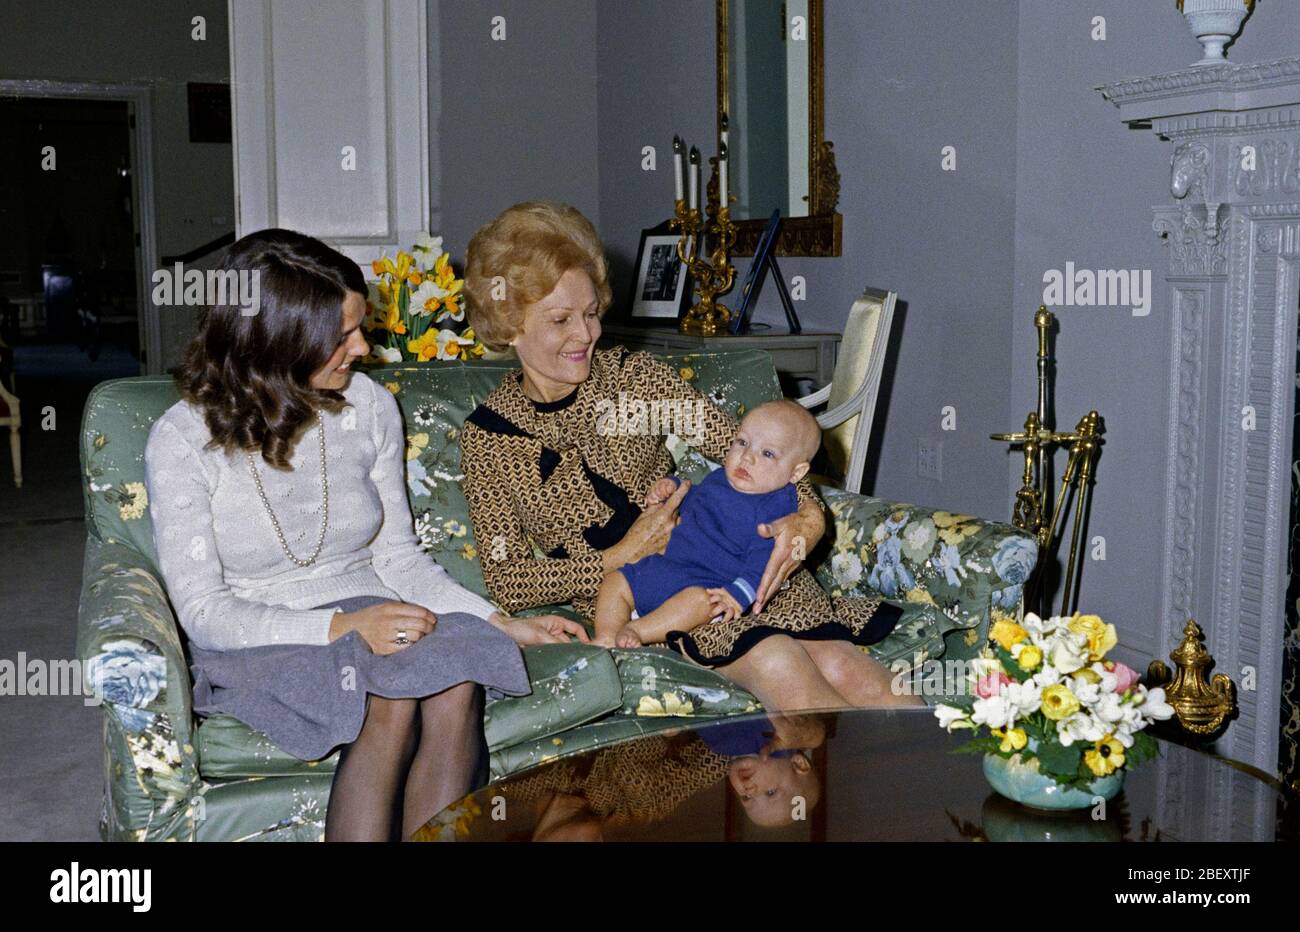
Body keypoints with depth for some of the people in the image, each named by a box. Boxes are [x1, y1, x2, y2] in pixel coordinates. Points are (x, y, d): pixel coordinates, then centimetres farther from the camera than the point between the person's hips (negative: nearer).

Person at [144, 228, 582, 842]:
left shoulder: (369, 406, 2)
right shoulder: (185, 439, -9)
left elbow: (398, 555, 8)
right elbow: (200, 607, -11)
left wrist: (503, 624, -4)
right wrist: (339, 627, -24)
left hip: (364, 616, 4)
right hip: (256, 640, -3)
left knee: (456, 687, -30)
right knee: (390, 705, -33)